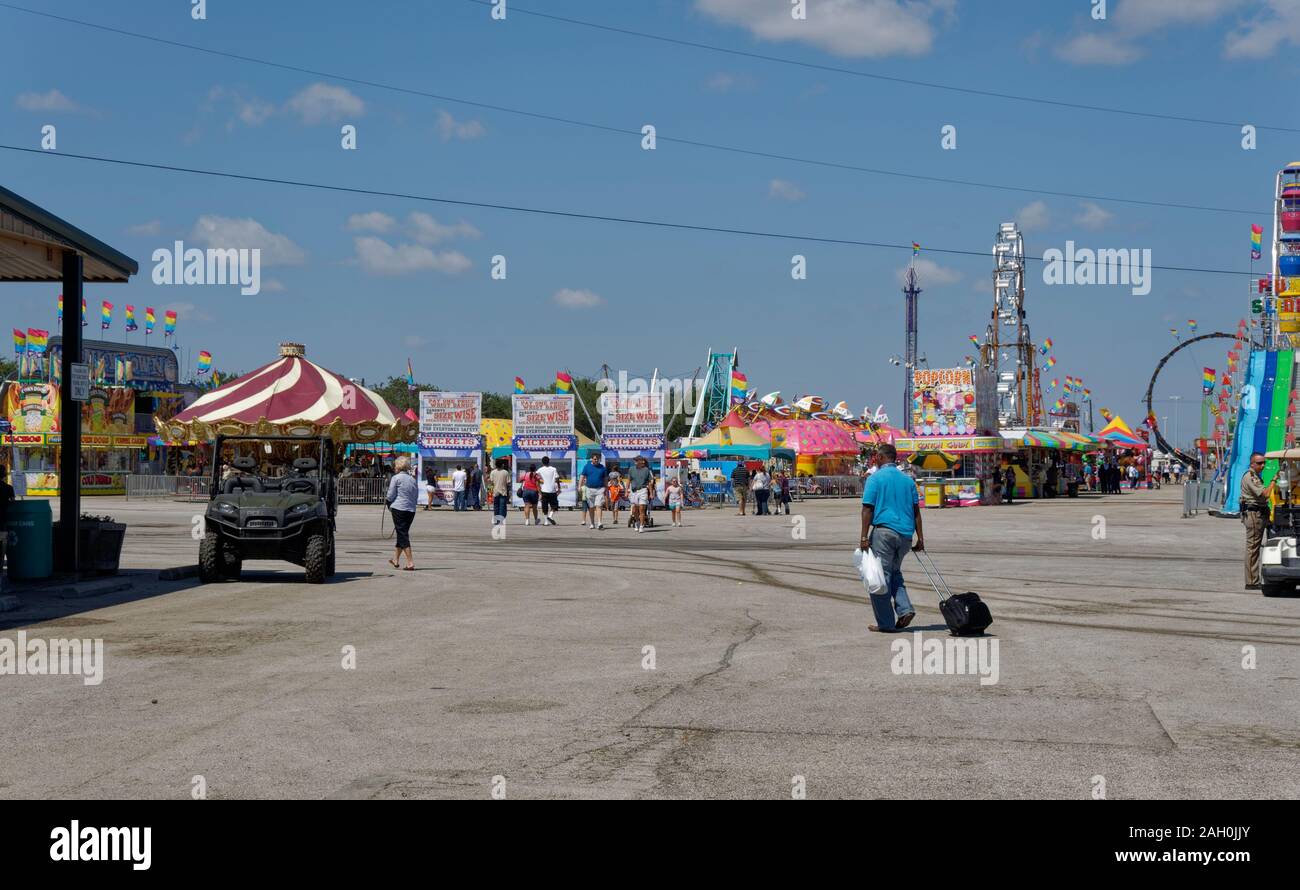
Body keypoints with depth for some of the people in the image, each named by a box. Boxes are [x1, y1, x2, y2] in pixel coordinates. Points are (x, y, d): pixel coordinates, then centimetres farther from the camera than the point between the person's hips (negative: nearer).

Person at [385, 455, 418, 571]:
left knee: (403, 535, -5)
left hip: (398, 509, -6)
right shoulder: (412, 479, 12)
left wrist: (389, 505, 13)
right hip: (411, 510, 6)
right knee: (402, 534, 19)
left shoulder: (396, 478, -5)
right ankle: (396, 559, 32)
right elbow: (416, 498, 13)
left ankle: (410, 563, -14)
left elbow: (390, 496, -4)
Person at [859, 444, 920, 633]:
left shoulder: (875, 478, -2)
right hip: (906, 532, 6)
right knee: (894, 572, 23)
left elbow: (867, 509, -9)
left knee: (880, 577, -1)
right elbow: (916, 510, 12)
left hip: (884, 529, -6)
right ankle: (905, 609, 4)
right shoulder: (907, 480, 14)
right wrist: (920, 537, 13)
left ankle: (885, 623, -1)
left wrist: (864, 537, -10)